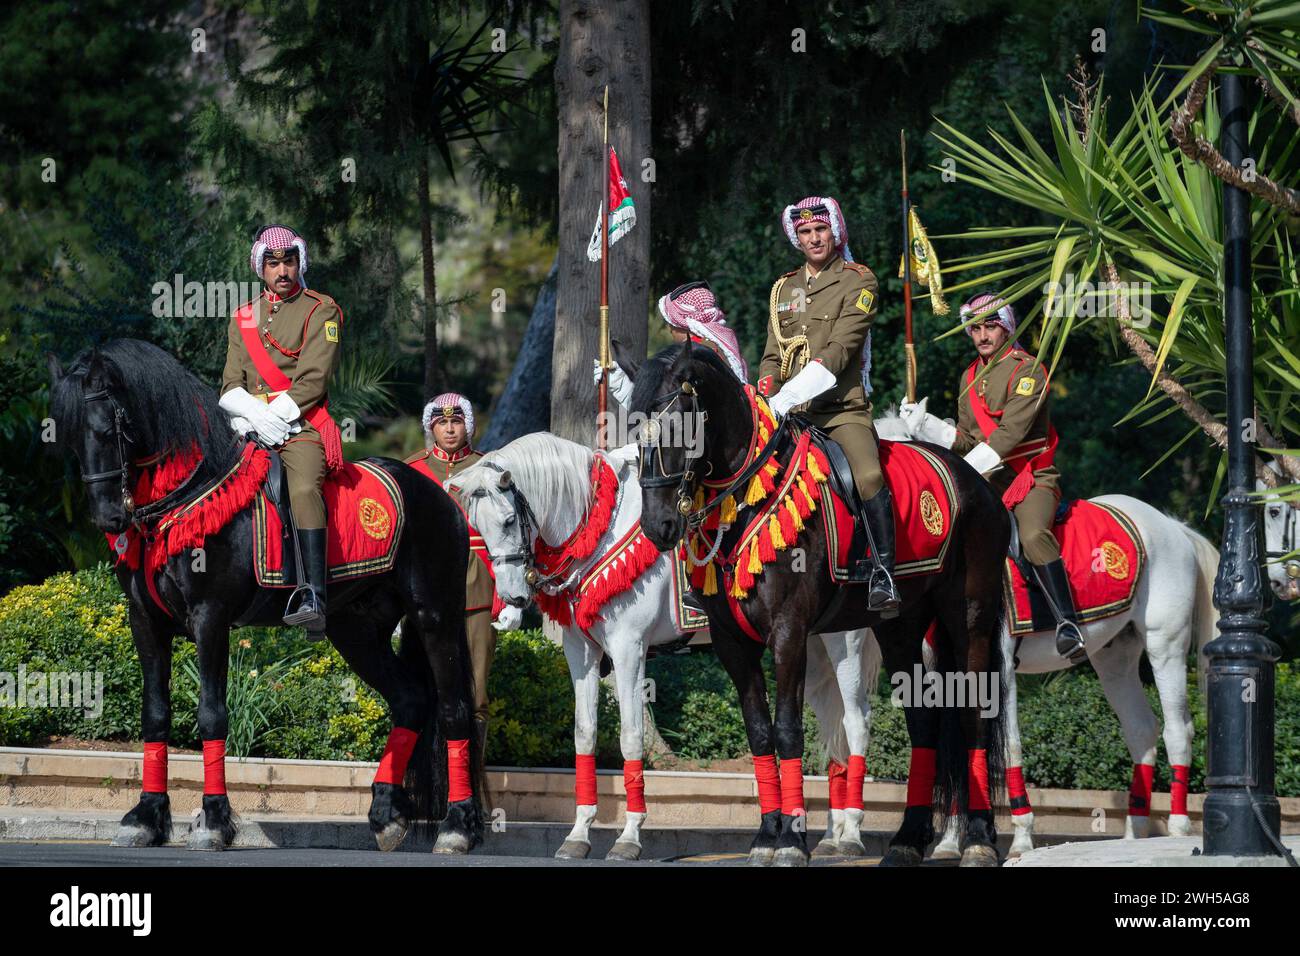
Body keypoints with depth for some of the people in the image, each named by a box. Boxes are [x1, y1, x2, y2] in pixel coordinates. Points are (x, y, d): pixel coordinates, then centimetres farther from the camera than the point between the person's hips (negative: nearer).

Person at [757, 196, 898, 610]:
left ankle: (883, 575, -23)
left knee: (869, 476, -29)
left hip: (842, 408, -6)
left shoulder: (858, 282, 1)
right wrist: (763, 400, -2)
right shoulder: (784, 288, 20)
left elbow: (839, 351, -10)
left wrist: (786, 398, -19)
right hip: (789, 414, 6)